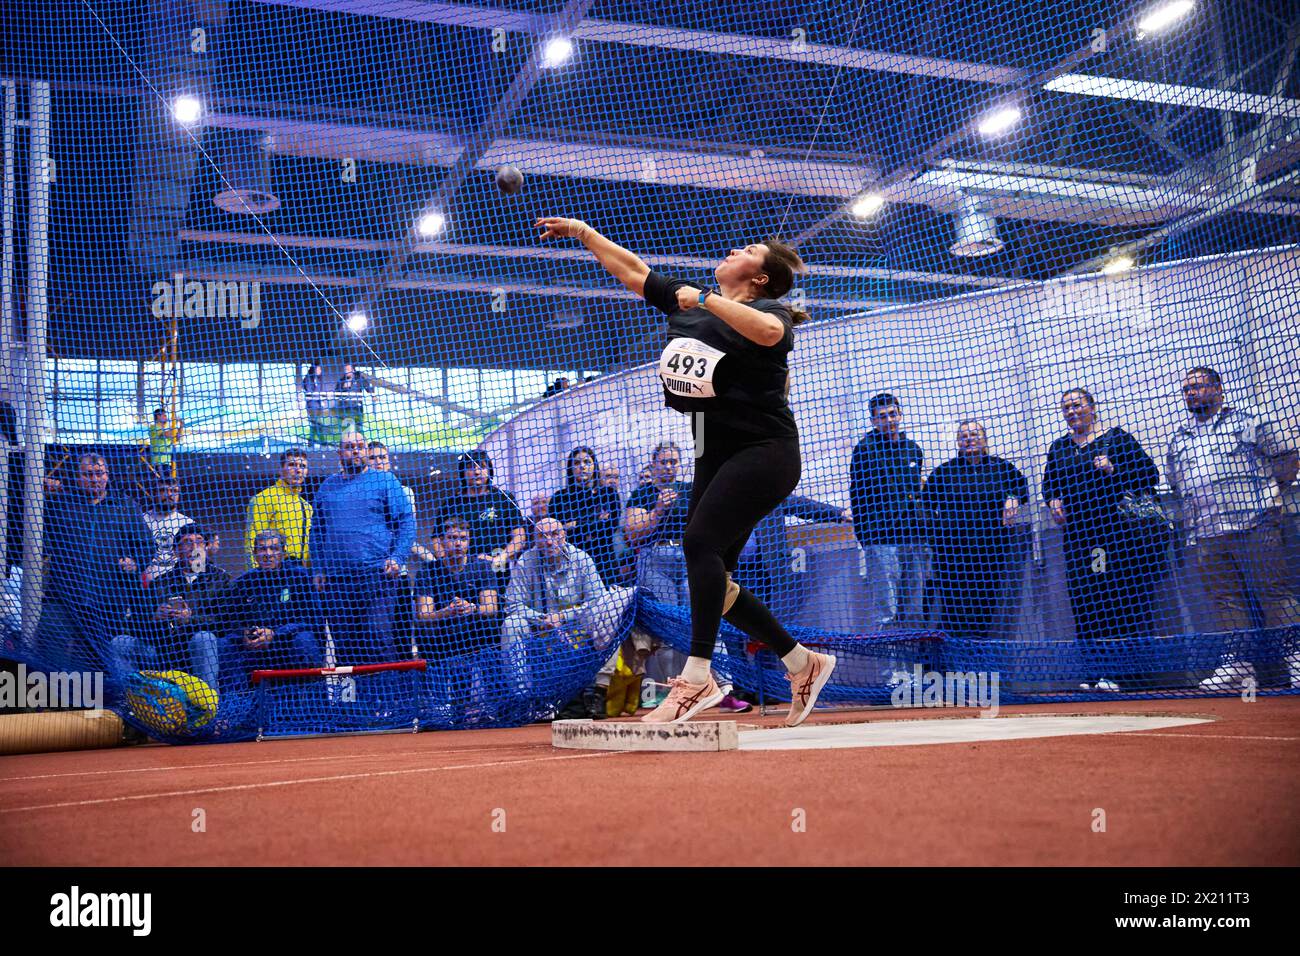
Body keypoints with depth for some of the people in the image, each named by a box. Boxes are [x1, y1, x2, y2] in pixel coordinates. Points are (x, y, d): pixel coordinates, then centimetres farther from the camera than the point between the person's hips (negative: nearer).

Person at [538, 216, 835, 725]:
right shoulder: (685, 298, 15)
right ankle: (803, 664, 17)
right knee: (714, 579, 5)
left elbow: (770, 331, -31)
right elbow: (631, 269, 23)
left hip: (763, 450, -8)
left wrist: (706, 300, -24)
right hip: (713, 455, 8)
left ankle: (698, 676, -24)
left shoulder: (769, 311, -6)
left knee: (701, 541, -25)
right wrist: (584, 231, 21)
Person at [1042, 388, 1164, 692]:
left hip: (1119, 533, -5)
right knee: (1085, 606, 2)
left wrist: (1114, 472, -16)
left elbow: (1149, 474, -2)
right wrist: (1053, 501, 6)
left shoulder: (1116, 438, 3)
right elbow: (1048, 483, 27)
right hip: (1078, 538, 5)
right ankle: (1098, 674, 5)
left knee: (1126, 602, -7)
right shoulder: (1059, 447, 17)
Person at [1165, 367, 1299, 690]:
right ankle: (1238, 660, 5)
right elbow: (1174, 480, 30)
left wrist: (1268, 489, 4)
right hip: (1206, 535, 5)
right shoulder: (1179, 438, 19)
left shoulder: (1246, 420, 5)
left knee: (1273, 592, -6)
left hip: (1254, 525, -5)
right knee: (1225, 599, 3)